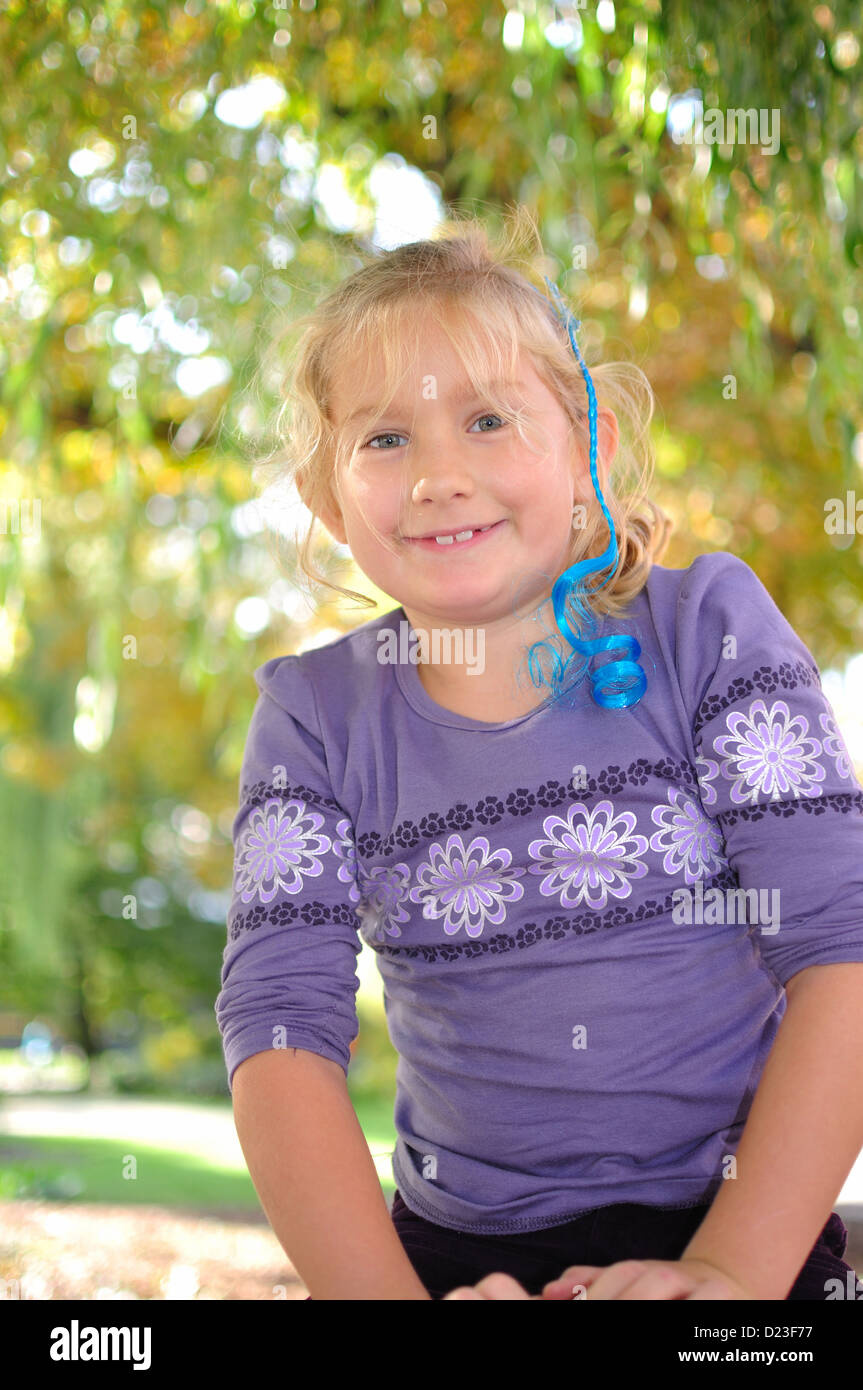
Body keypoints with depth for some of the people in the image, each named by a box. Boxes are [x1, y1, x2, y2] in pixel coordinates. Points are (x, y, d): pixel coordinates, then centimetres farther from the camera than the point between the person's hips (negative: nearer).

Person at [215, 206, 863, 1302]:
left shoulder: (707, 627, -2)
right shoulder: (317, 716, 1)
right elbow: (280, 1026, -6)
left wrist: (734, 1269, -15)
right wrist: (386, 1296, -19)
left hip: (748, 1230, -1)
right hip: (454, 1250, 2)